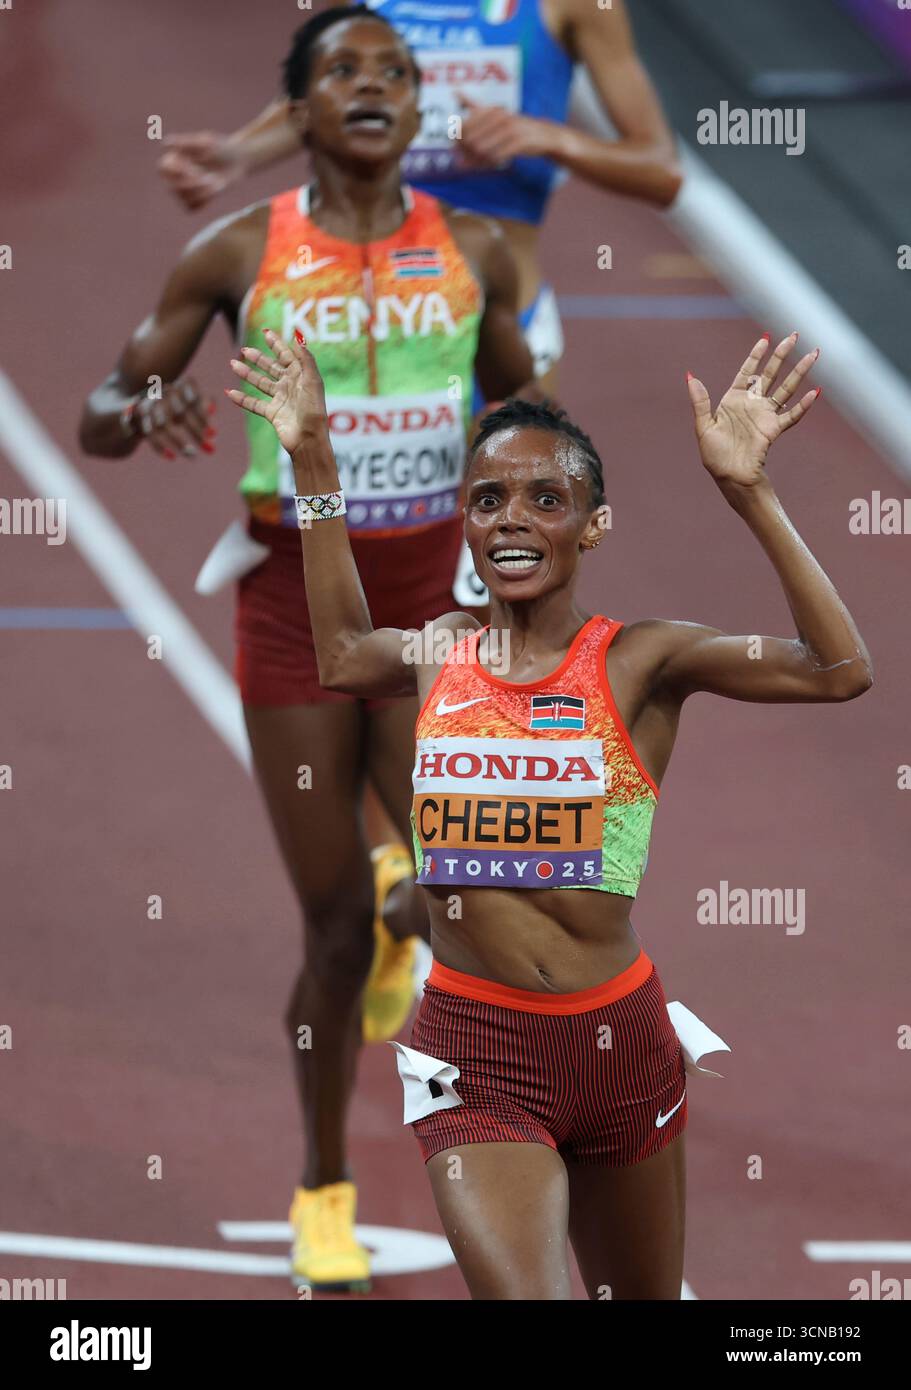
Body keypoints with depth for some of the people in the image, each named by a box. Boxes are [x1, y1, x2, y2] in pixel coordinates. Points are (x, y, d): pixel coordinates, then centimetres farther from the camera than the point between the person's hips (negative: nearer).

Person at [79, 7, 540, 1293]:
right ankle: (325, 1187, 24)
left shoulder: (472, 253, 1)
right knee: (334, 928, 1)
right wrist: (140, 414, -23)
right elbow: (99, 415, -1)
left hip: (435, 599, 1)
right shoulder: (239, 255, -5)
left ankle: (399, 903, 27)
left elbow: (521, 397, 20)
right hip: (295, 598, -1)